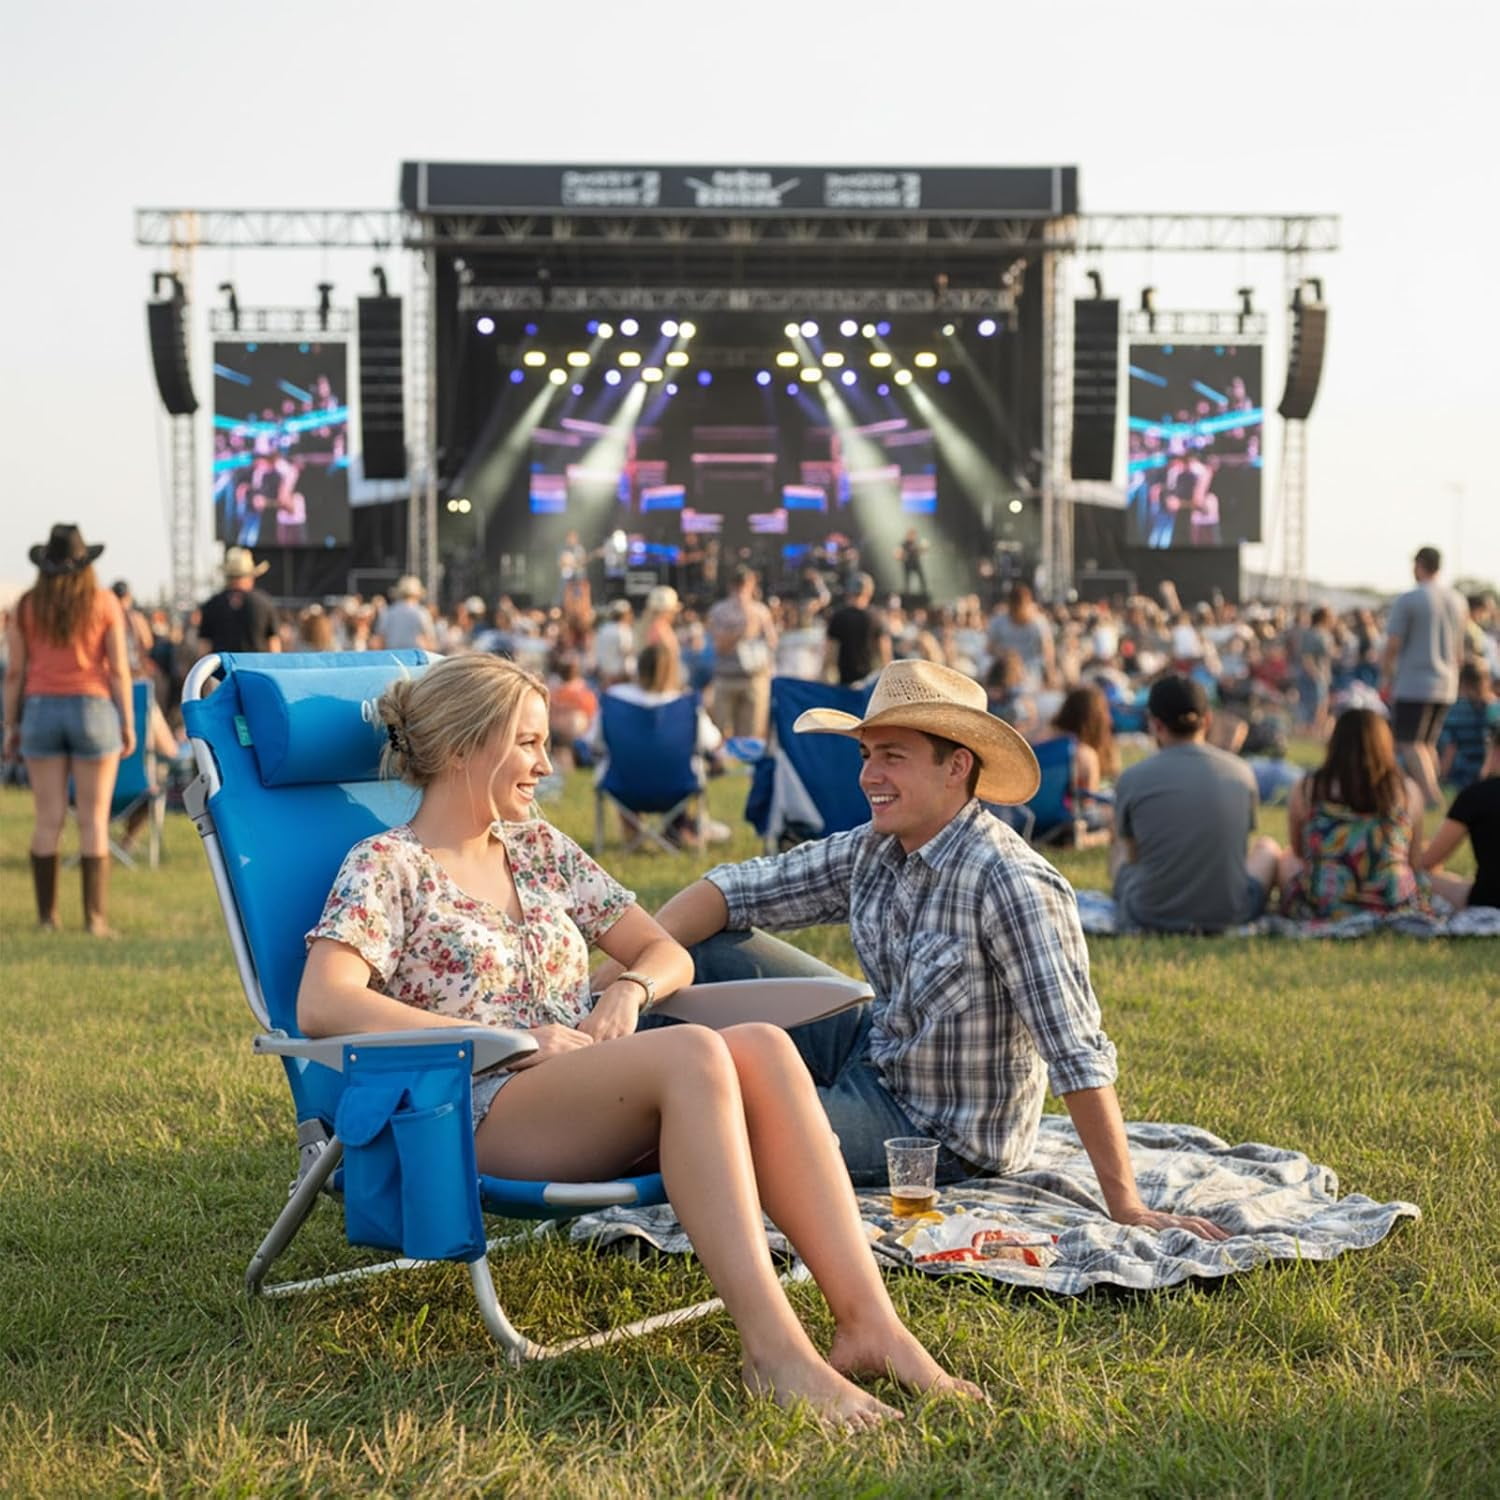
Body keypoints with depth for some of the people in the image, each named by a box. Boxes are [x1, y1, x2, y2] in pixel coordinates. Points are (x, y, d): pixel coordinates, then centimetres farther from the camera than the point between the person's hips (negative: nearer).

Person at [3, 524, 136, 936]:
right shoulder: (103, 602, -2)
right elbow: (119, 668, -4)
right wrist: (128, 721, 2)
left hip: (40, 710, 2)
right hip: (93, 709, -2)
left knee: (48, 819, 5)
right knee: (94, 819, 1)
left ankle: (46, 916, 5)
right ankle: (95, 918, -2)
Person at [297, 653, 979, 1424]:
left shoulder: (539, 846, 21)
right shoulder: (385, 866, 1)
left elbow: (666, 952, 24)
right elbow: (320, 1006, -16)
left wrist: (628, 989, -2)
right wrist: (507, 1036, -17)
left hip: (596, 1095, 6)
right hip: (477, 1116, -6)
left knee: (762, 1047, -26)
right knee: (691, 1053, -34)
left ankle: (869, 1323, -35)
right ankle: (773, 1349, -41)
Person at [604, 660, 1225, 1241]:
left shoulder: (1011, 887, -30)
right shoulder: (869, 850, -6)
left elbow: (1077, 1055, -31)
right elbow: (735, 889, -2)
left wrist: (1126, 1207, -31)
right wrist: (617, 972, -15)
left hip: (934, 1131, -7)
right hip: (874, 1049, 7)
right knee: (707, 949, -1)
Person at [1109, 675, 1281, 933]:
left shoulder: (1132, 778, -9)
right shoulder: (1241, 773, -3)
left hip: (1149, 917, 0)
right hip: (1229, 913, 1)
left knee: (1118, 850, 32)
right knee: (1267, 847, 31)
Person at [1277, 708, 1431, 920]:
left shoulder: (1306, 790, -1)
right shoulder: (1408, 791, 0)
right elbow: (1415, 863, 8)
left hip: (1322, 909, 0)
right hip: (1396, 909, 0)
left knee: (1288, 860, 32)